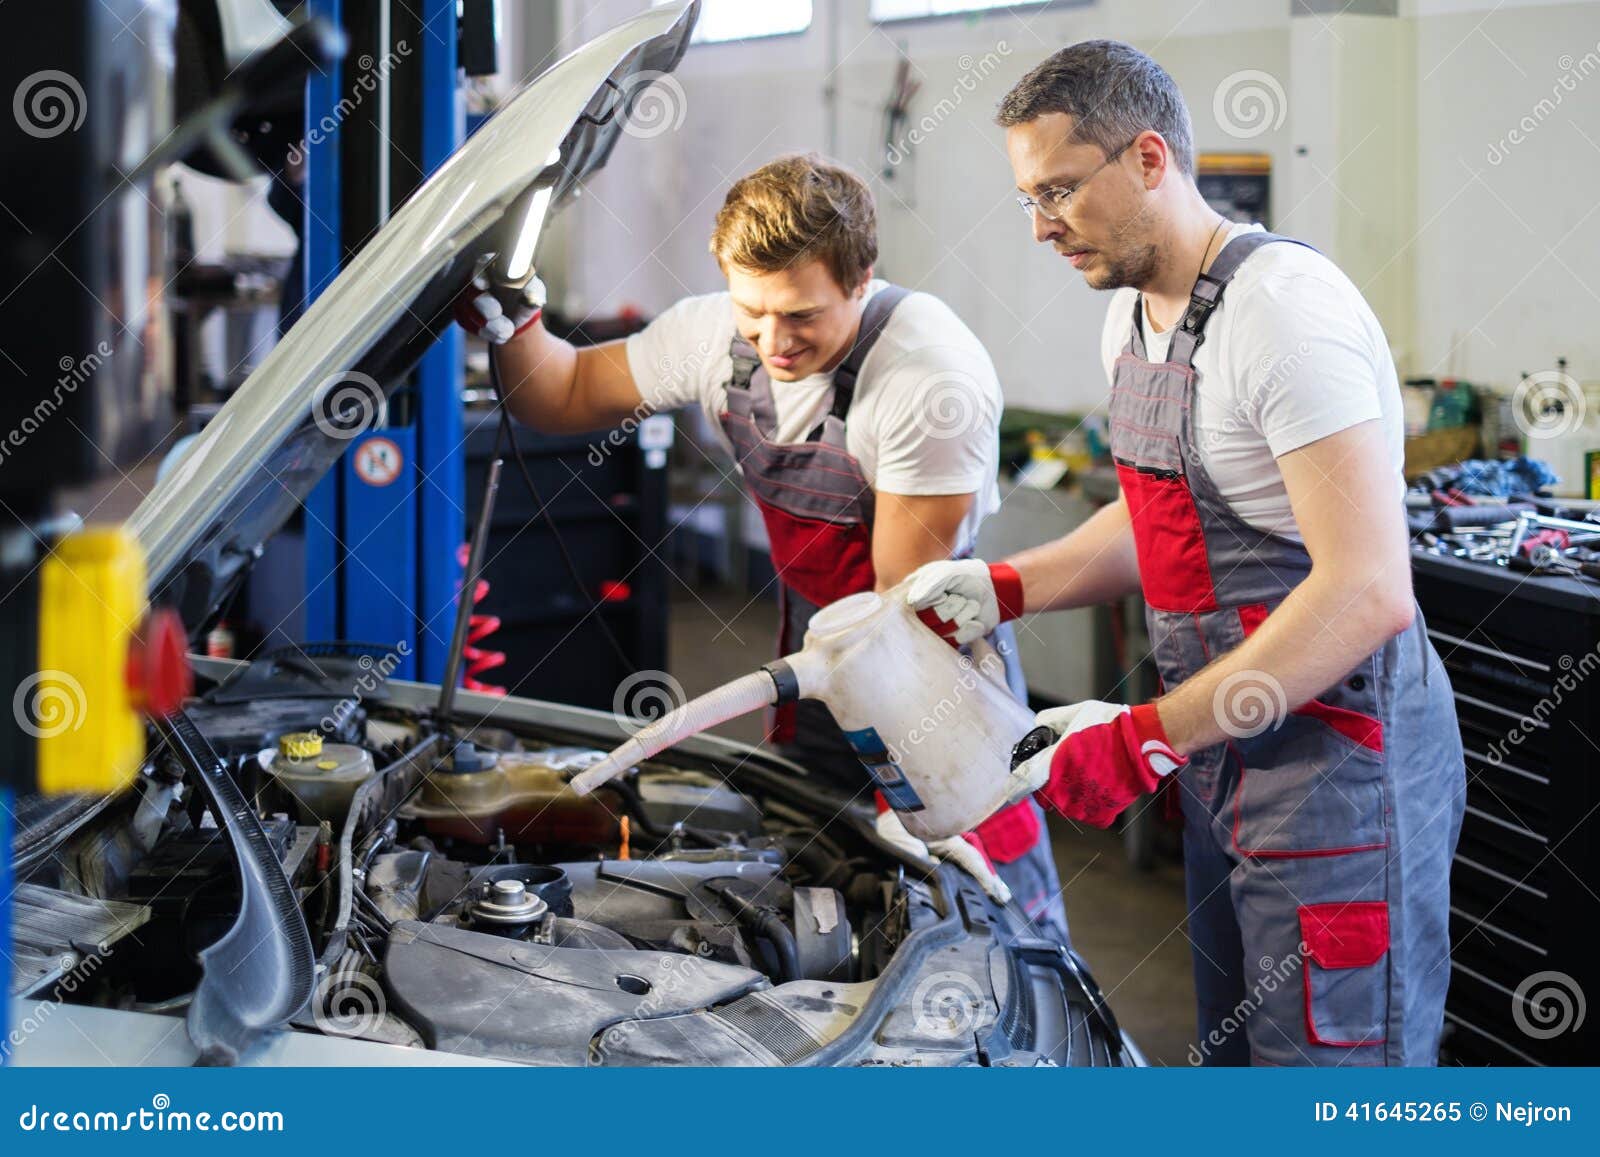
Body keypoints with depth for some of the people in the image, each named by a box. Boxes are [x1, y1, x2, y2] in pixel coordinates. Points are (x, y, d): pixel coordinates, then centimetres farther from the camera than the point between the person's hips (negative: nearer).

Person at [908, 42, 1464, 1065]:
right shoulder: (1133, 322, 10)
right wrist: (1003, 588, 8)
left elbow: (1367, 592, -28)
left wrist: (1145, 740, -25)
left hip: (1336, 760, -10)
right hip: (1228, 754, 10)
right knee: (1234, 1049, 19)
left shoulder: (1284, 308, -21)